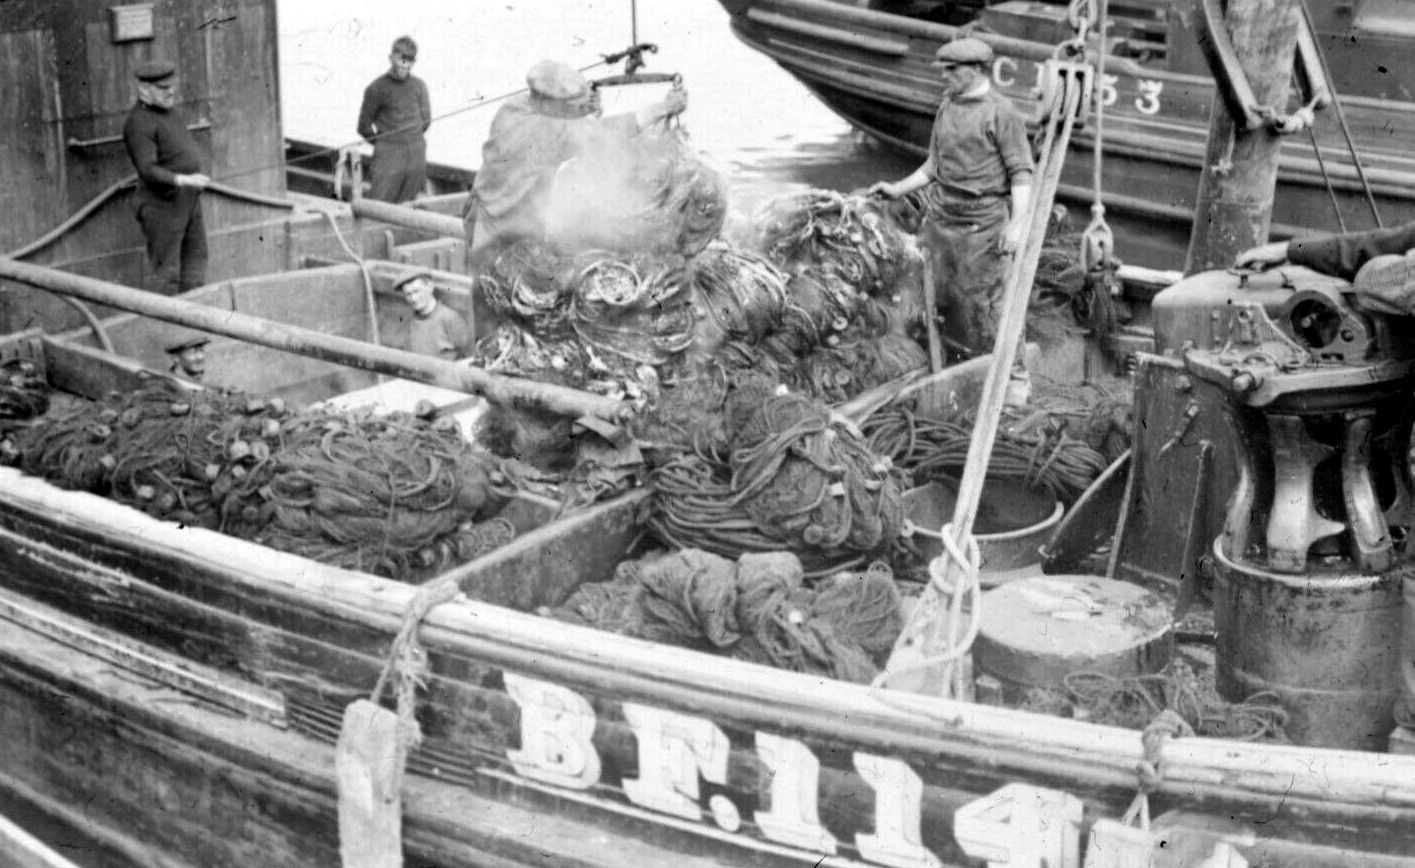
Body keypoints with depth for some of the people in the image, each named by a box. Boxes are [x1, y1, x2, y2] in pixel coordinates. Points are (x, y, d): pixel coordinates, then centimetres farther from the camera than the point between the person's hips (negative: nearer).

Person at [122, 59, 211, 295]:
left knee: (195, 267, 12)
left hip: (189, 201, 9)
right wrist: (185, 180, -35)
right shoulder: (139, 123, -17)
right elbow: (148, 171, -25)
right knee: (166, 274, -5)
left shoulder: (167, 112, 12)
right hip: (162, 205, -9)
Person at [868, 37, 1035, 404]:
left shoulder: (1001, 113, -10)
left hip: (983, 219, -7)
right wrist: (898, 189, 15)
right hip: (942, 213, 7)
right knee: (942, 293, 9)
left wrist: (1018, 222, -20)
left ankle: (1015, 376, 6)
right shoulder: (947, 107, 12)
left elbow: (1022, 171, -12)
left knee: (986, 298, -6)